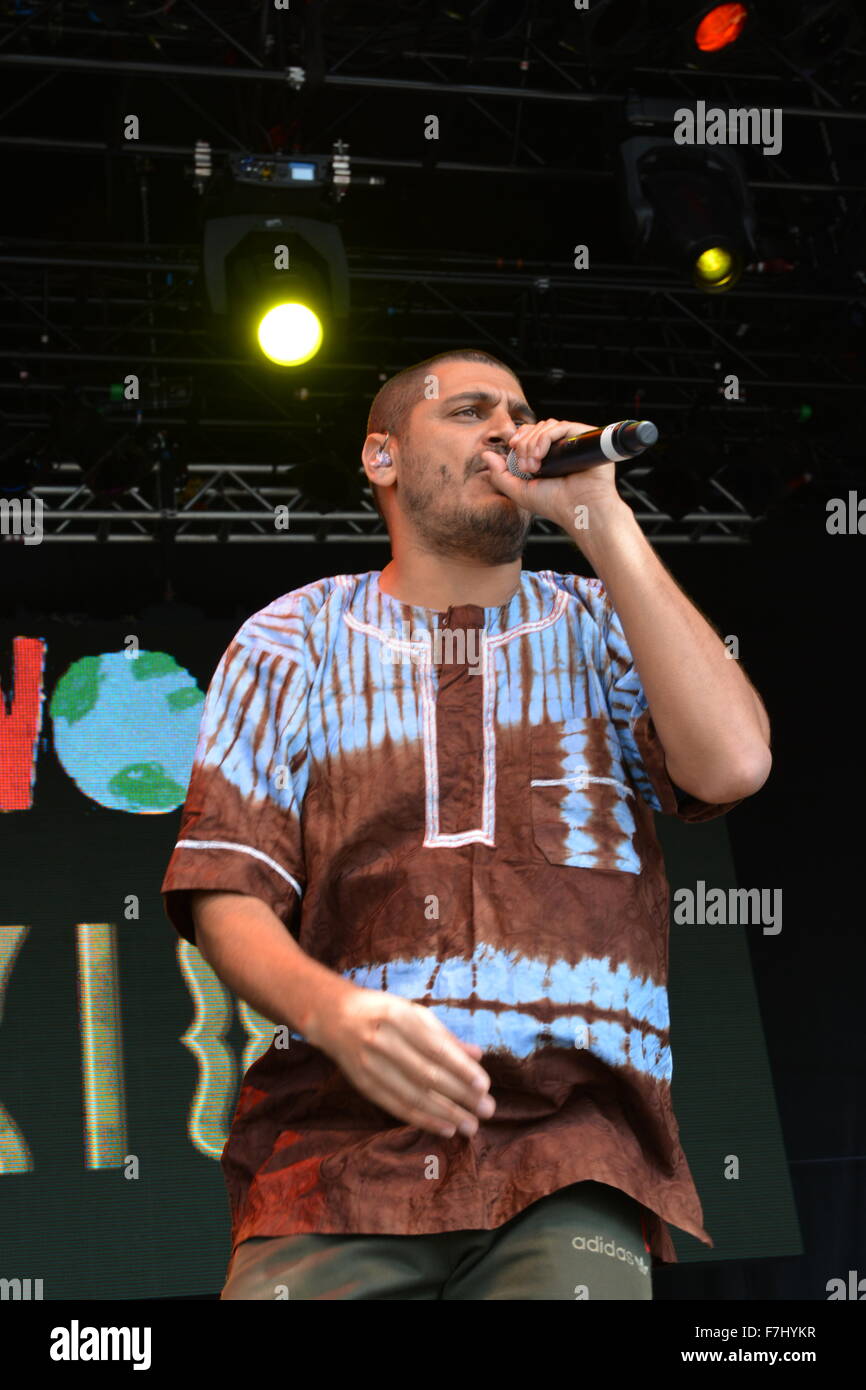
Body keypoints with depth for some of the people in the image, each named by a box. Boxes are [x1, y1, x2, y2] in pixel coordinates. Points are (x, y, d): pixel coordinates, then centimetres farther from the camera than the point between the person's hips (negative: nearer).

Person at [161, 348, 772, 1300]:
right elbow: (226, 897, 5)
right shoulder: (295, 640, 14)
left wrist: (599, 519, -3)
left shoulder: (598, 627, 15)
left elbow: (732, 764, -5)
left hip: (571, 1125, 0)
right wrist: (335, 1012, -17)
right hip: (337, 1127, 0)